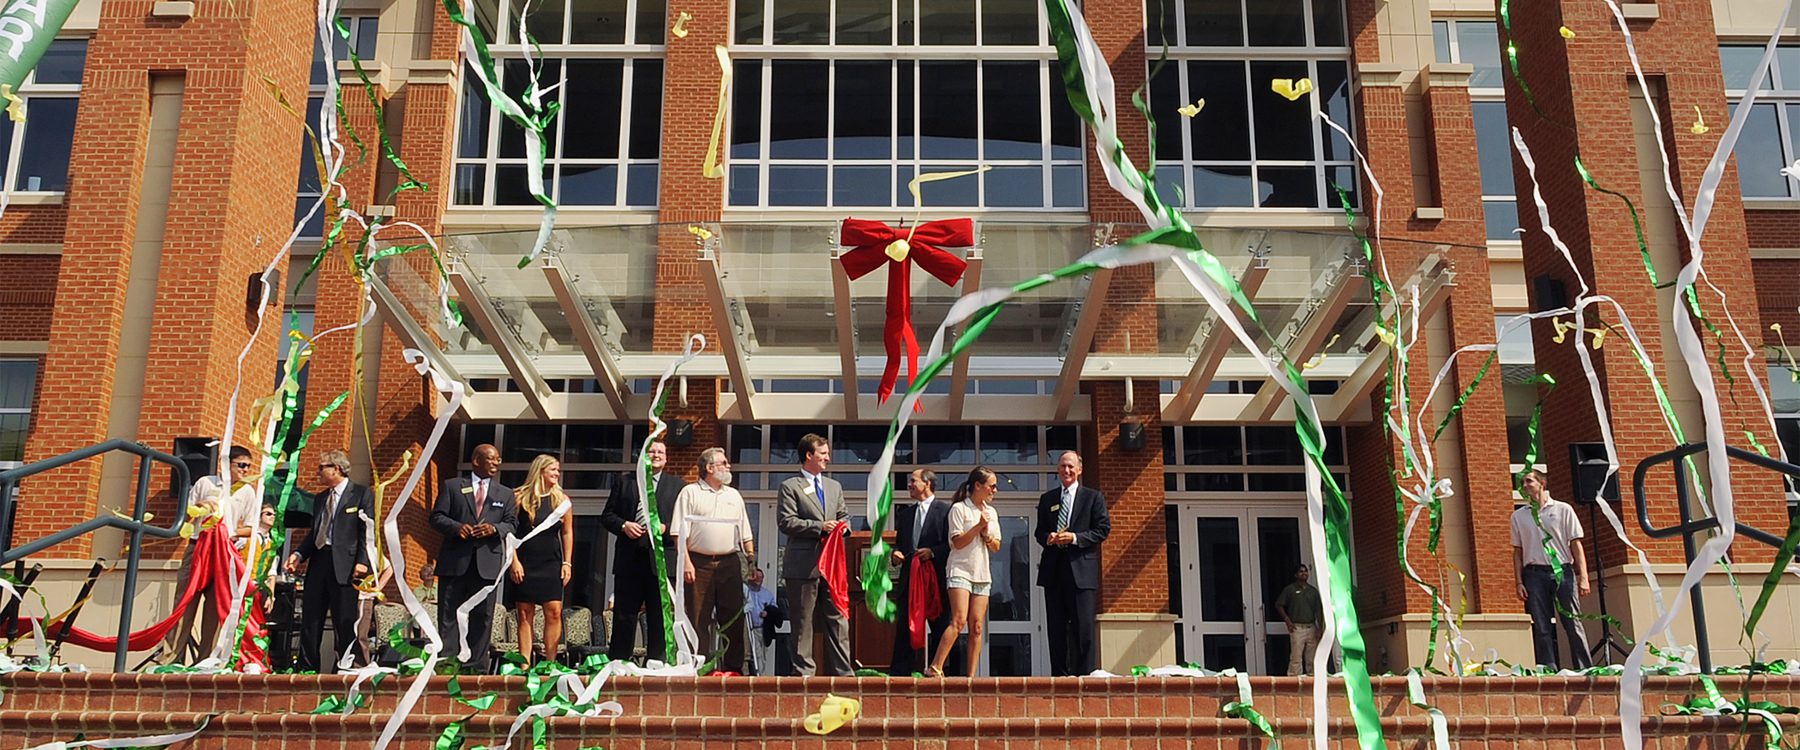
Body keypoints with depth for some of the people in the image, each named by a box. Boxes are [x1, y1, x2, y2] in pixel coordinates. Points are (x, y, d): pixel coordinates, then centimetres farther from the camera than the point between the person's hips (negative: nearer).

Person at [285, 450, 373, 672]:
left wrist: (363, 561, -17)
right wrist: (299, 554, 5)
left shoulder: (361, 494, 0)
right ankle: (307, 669, 14)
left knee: (345, 623, -4)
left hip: (344, 565, -7)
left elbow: (367, 531, -7)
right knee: (310, 620, 7)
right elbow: (314, 534, 21)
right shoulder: (321, 498, 21)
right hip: (318, 561, 7)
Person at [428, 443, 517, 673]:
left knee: (482, 617, 2)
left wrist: (495, 529, -11)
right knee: (449, 615, 0)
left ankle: (476, 666, 6)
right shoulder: (451, 486, 9)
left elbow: (512, 525, 10)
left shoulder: (505, 494, 16)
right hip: (455, 561, -2)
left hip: (487, 562, 2)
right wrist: (456, 527, -15)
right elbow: (436, 517, 4)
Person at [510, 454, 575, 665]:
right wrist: (514, 561, -7)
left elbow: (567, 532, 11)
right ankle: (524, 664, 3)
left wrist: (567, 563, 5)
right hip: (524, 564, -2)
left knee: (554, 612, -7)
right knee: (524, 615, 1)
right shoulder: (521, 497, 0)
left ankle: (550, 663, -2)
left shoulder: (562, 500, 7)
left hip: (552, 564, 2)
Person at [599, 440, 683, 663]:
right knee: (623, 616, 6)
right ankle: (615, 664, 13)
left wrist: (665, 528, -12)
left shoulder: (676, 484, 10)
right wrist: (623, 525, -7)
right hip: (629, 559, 1)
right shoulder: (624, 481, 14)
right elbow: (607, 515, 11)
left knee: (660, 618, 1)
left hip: (661, 560, -1)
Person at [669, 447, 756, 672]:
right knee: (699, 620, -2)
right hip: (699, 563, -4)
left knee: (733, 618, 3)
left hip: (729, 563, 4)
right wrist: (686, 562, -13)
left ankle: (733, 668, 9)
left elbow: (745, 533, 19)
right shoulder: (690, 493, 3)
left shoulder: (734, 495, 18)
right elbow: (680, 532, -4)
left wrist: (752, 558, 8)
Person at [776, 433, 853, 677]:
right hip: (804, 564, -5)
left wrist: (843, 526, 0)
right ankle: (804, 671, 8)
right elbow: (786, 522, -10)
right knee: (803, 622, 1)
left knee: (838, 619, 4)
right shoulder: (790, 487, 0)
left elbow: (843, 516, 24)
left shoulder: (835, 486, 20)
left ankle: (842, 671, 7)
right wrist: (819, 527, -16)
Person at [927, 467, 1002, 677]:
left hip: (982, 573, 6)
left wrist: (987, 534, -5)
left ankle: (971, 676, 2)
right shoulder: (959, 509, -3)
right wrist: (979, 526, -14)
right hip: (960, 570, -6)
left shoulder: (991, 512, 16)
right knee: (959, 620, -19)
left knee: (977, 626, 0)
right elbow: (958, 543, -9)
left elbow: (996, 547, 14)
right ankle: (935, 668, -19)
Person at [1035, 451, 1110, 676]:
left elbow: (1103, 529, -1)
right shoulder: (1047, 499, 16)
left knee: (1084, 627, -6)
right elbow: (1039, 532, 17)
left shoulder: (1093, 497, 6)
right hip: (1053, 570, 4)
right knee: (1056, 626, 6)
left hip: (1081, 570, -3)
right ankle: (1059, 674, 12)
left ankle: (1084, 673, -2)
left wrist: (1075, 538, -13)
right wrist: (1048, 538, -7)